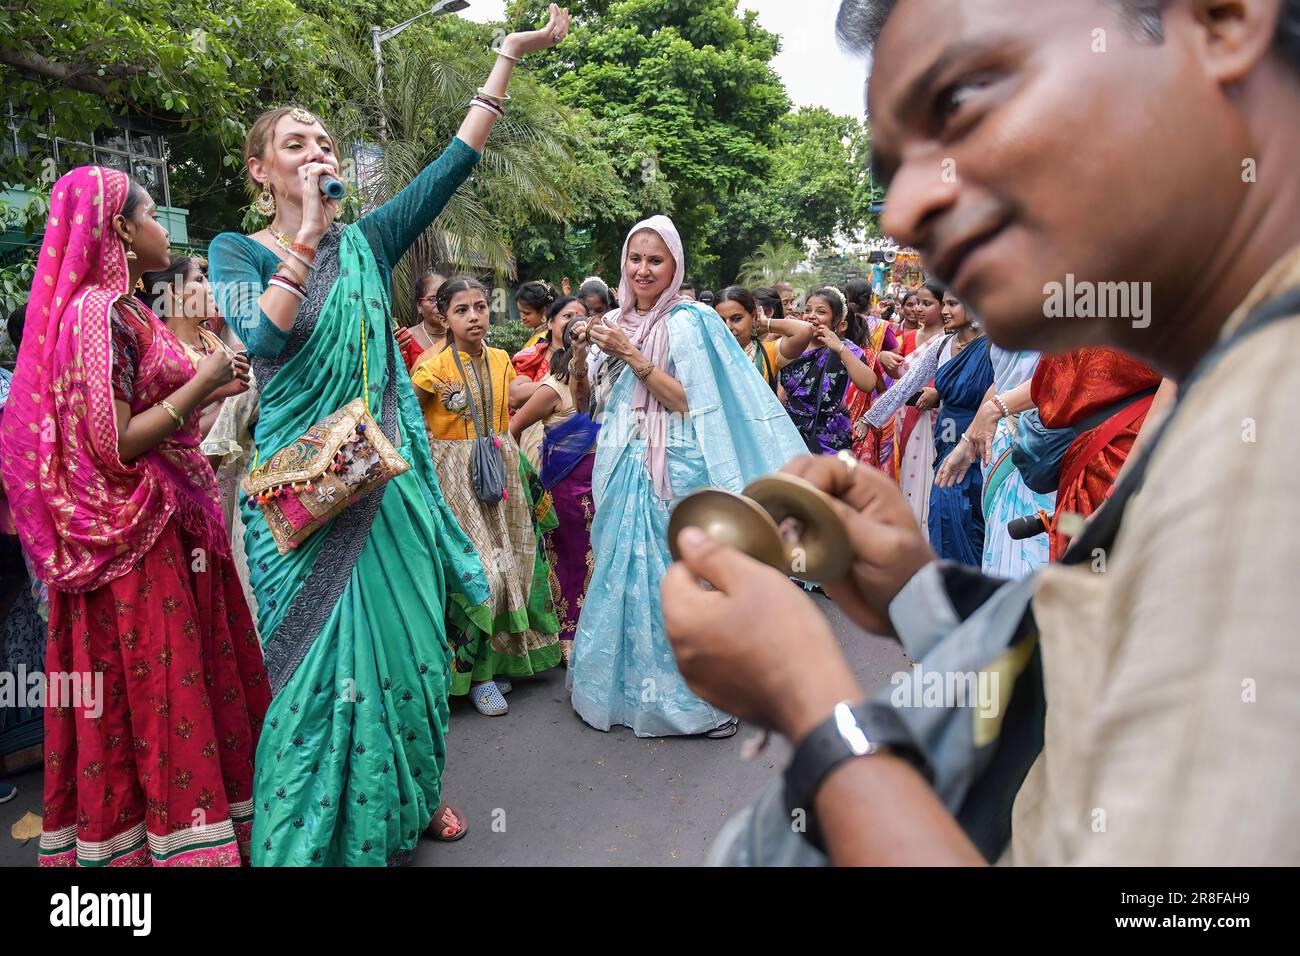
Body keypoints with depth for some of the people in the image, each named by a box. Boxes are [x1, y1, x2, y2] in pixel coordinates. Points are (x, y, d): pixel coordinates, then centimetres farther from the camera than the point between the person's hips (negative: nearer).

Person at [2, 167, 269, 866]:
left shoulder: (122, 310, 13)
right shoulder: (101, 311, -15)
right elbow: (113, 445, -22)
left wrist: (209, 390, 10)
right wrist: (202, 383, -17)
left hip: (171, 527, 9)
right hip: (142, 544, -9)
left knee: (192, 685, 15)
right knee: (156, 695, 0)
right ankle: (171, 842, 14)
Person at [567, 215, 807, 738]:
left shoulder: (689, 321, -5)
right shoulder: (613, 323, 11)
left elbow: (687, 401, -13)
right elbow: (587, 403, 13)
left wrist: (631, 354, -16)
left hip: (672, 471, -5)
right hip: (620, 468, 6)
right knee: (621, 575, 11)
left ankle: (699, 694, 12)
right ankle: (626, 684, 27)